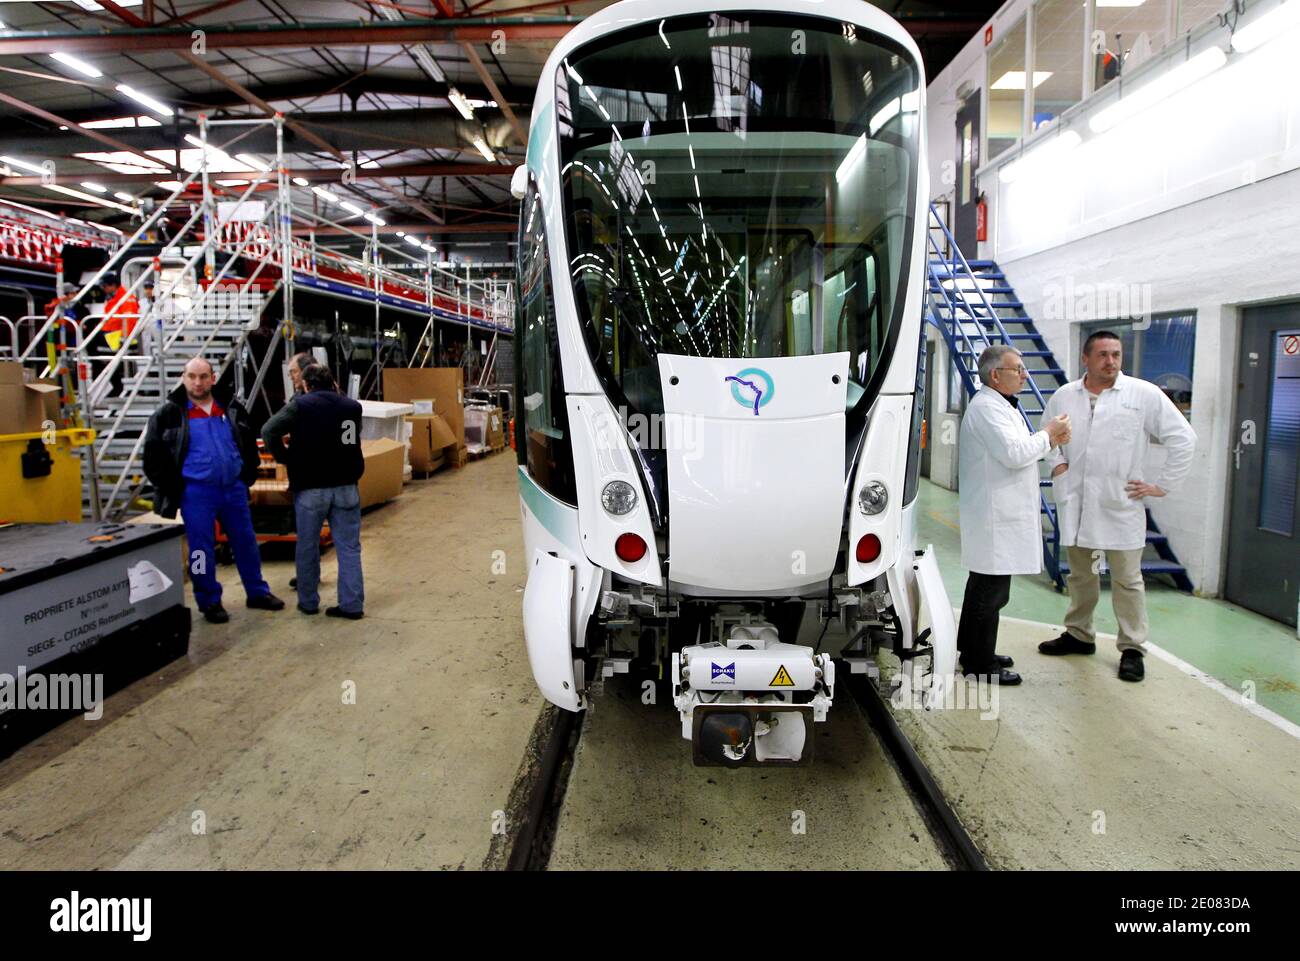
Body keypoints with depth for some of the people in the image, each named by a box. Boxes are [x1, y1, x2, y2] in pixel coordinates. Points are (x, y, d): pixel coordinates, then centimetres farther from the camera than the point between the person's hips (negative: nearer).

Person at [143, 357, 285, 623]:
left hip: (234, 489, 3)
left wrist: (248, 478, 9)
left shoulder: (232, 408, 6)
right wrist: (171, 490, -4)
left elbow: (249, 444, 16)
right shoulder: (169, 414, -4)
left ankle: (258, 593, 26)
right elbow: (153, 455, 0)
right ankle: (210, 602, 19)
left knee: (246, 543, 12)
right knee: (201, 549, 5)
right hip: (197, 492, -3)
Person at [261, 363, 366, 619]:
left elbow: (269, 431, -15)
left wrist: (286, 458, -2)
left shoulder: (299, 405, -6)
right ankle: (352, 605, 7)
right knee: (349, 548, 6)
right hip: (346, 486, 3)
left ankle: (308, 602, 23)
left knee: (307, 548, 12)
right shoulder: (352, 406, 6)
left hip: (310, 488, -2)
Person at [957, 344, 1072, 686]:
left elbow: (1015, 452, 22)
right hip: (995, 516, -11)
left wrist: (1051, 440, 7)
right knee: (990, 589, -5)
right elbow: (1013, 454, -24)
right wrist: (1047, 433, -9)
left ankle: (973, 650, 29)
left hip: (1001, 514, 11)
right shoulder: (986, 407, -16)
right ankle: (980, 663, 4)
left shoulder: (1000, 406, 19)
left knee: (984, 584, 18)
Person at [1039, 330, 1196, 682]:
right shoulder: (1064, 397, 6)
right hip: (1075, 503, 3)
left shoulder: (1144, 395, -3)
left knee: (1127, 579, 3)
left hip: (1121, 504, -3)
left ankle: (1132, 648, 13)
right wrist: (1056, 463, 8)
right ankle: (1079, 635, 29)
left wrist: (1162, 485, -4)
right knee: (1080, 574, 15)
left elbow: (1182, 438, -1)